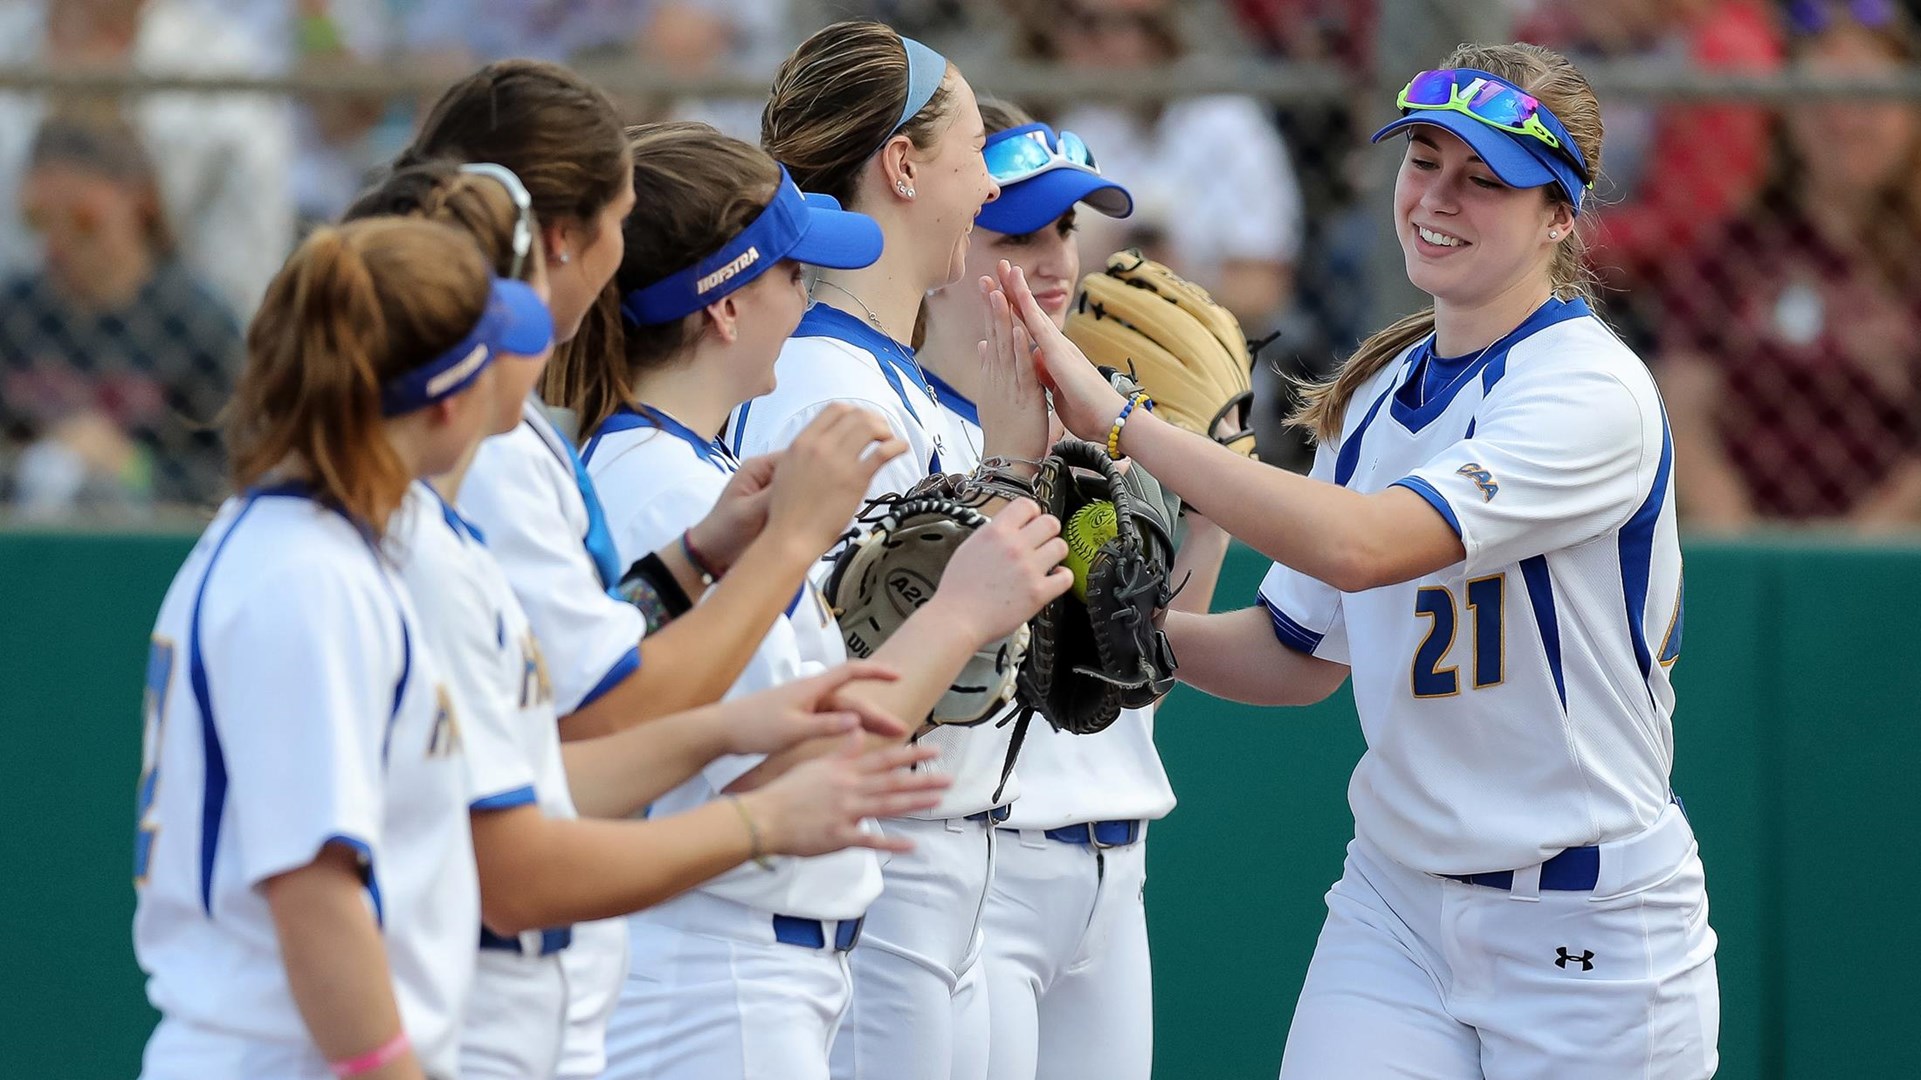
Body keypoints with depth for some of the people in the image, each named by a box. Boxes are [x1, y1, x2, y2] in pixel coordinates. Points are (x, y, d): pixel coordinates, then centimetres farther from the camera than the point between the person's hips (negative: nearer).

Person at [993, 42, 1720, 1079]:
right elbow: (1297, 656, 14)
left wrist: (1119, 416, -26)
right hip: (1394, 906, 6)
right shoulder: (1380, 393, 8)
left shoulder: (1594, 392, -16)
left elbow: (1360, 545, -29)